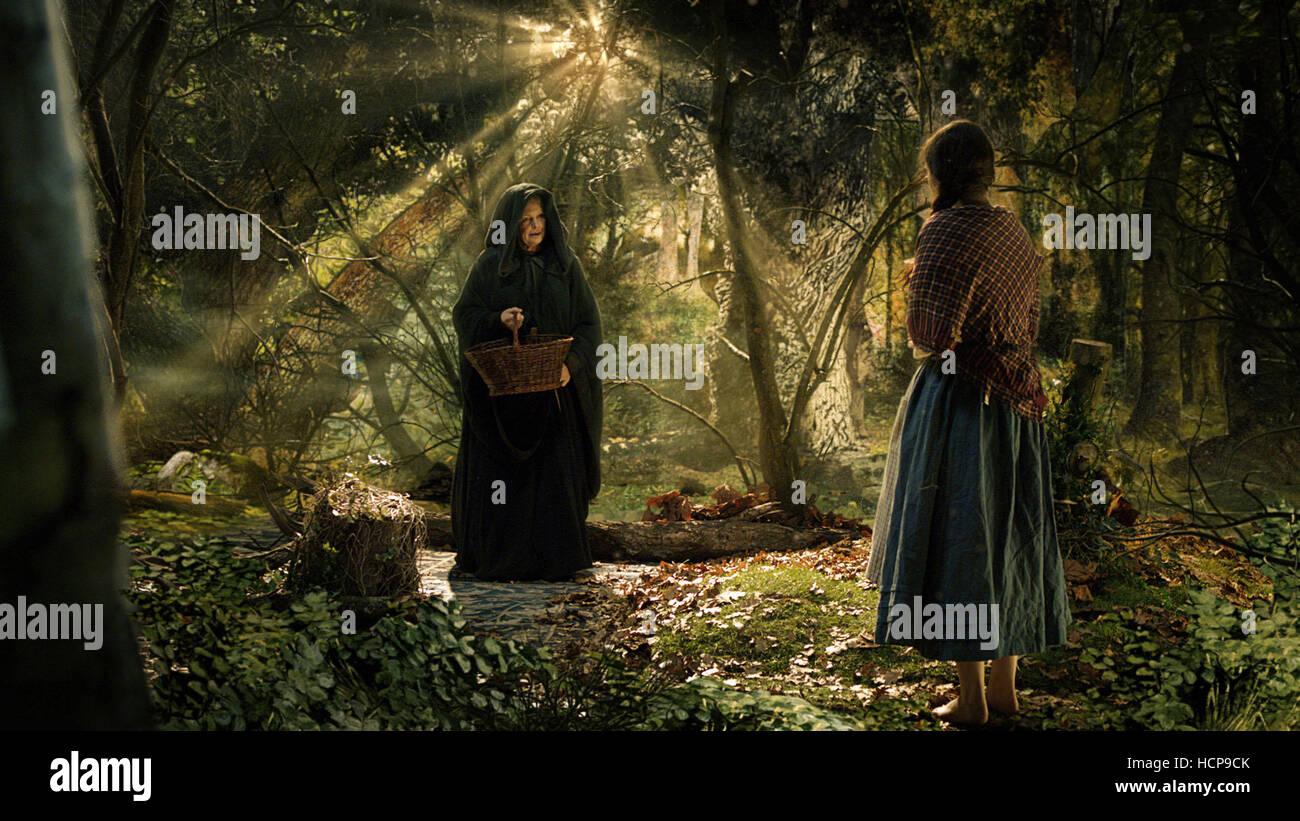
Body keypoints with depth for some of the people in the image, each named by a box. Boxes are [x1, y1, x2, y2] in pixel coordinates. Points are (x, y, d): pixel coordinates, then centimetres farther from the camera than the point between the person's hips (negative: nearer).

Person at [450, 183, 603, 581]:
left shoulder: (566, 265, 6)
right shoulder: (489, 265, 4)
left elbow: (588, 323, 3)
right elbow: (464, 316, 0)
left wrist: (570, 362, -15)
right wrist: (498, 321, -21)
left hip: (553, 385, 1)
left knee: (553, 471, 0)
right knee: (498, 472, -1)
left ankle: (554, 558, 6)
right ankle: (492, 555, 6)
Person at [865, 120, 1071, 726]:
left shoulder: (949, 231, -16)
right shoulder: (1014, 234, 11)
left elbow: (931, 334, -20)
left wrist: (915, 285, -2)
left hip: (957, 403, -8)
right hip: (1014, 405, 8)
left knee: (956, 543, 0)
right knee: (1002, 538, 14)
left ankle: (971, 698, 6)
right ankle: (1005, 687, 23)